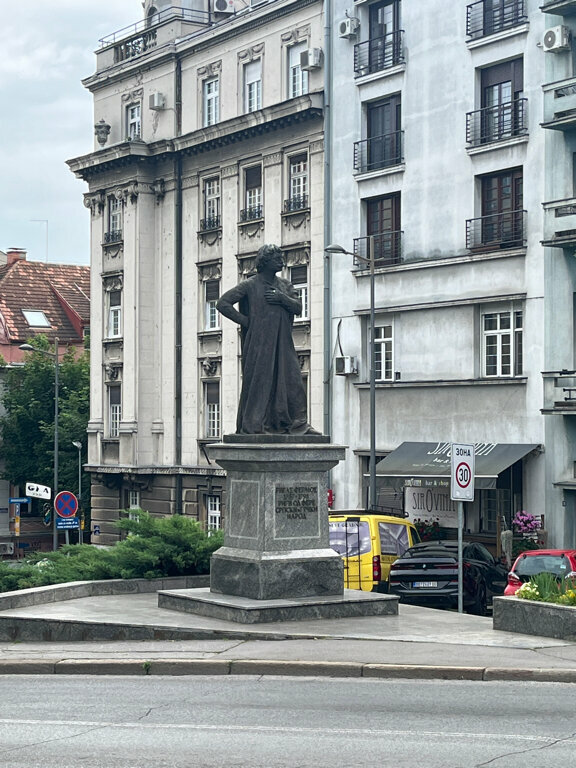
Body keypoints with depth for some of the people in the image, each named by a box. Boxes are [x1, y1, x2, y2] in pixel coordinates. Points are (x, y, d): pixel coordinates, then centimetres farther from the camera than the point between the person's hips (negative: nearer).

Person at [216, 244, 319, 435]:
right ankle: (251, 426, -2)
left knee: (292, 380, 0)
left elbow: (298, 307, 7)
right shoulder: (250, 285, -1)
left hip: (283, 344, 5)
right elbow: (223, 303, -4)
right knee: (258, 381, -7)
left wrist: (282, 298, -10)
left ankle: (298, 425, 3)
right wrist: (245, 321, -6)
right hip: (259, 343, -5)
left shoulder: (285, 285, 16)